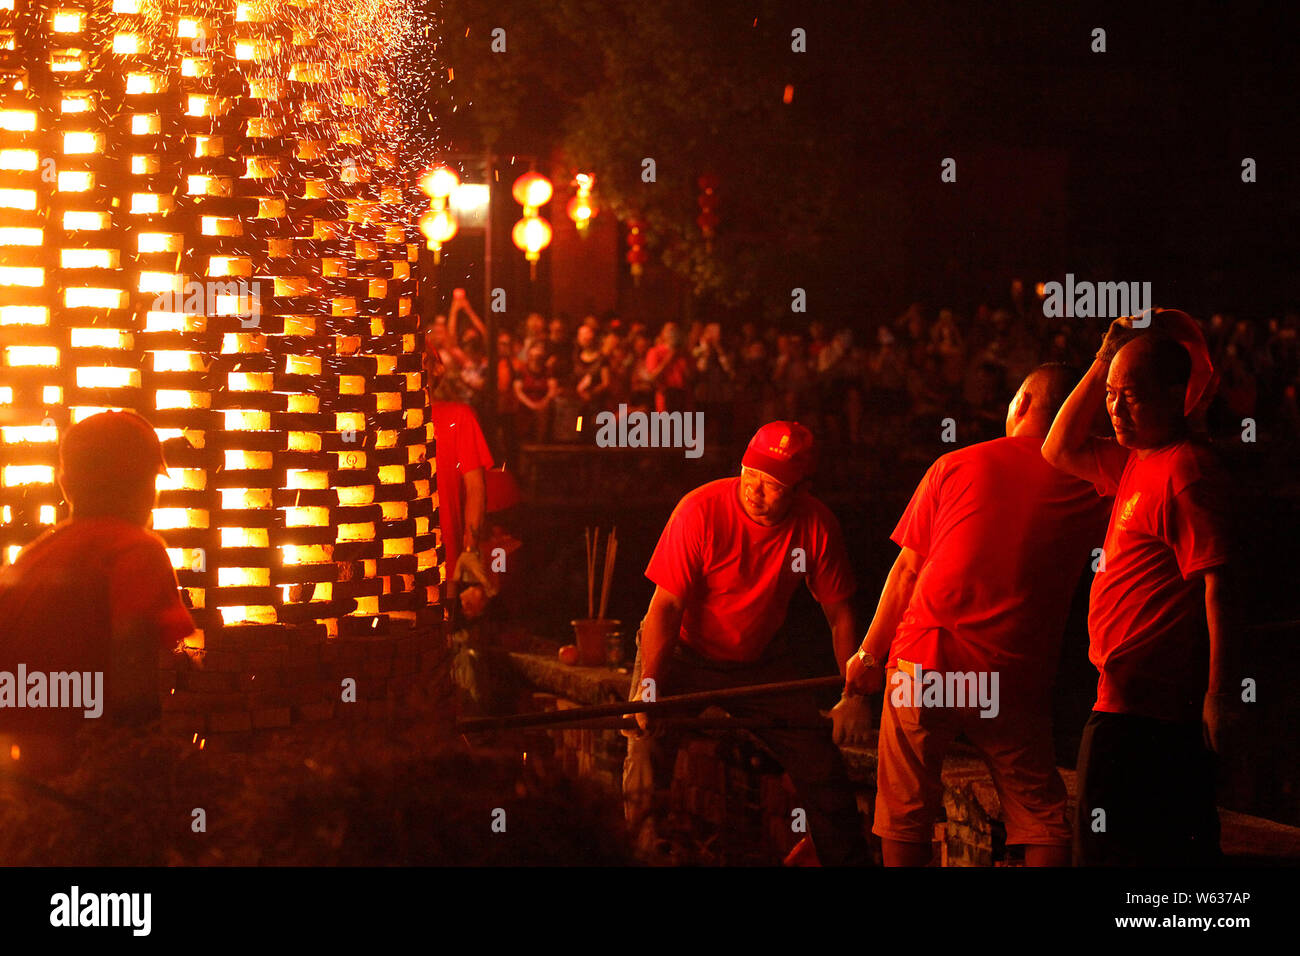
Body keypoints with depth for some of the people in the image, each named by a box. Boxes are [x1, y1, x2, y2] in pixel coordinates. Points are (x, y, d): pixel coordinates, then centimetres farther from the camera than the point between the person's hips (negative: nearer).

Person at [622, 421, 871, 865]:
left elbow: (840, 613, -4)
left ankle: (849, 858, 20)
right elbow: (666, 604, -23)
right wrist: (649, 687, -29)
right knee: (647, 746, -20)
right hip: (684, 656, -3)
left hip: (761, 662, 3)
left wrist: (853, 695, -9)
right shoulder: (702, 510, -24)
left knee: (821, 764, 1)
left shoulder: (816, 525, -15)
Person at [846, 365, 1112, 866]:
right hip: (1014, 677, 0)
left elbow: (907, 569, 5)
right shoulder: (1086, 489, 1)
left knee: (905, 816, 9)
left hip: (923, 661, 0)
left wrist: (870, 651, 14)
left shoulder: (955, 466, 3)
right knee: (1042, 816, 7)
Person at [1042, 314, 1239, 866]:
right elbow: (1060, 451, 26)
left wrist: (1220, 692, -24)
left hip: (1138, 702, -10)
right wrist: (1103, 363, 16)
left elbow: (1219, 582, -20)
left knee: (1104, 847, -8)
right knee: (1180, 846, 14)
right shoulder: (1137, 463, 14)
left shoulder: (1185, 469, -15)